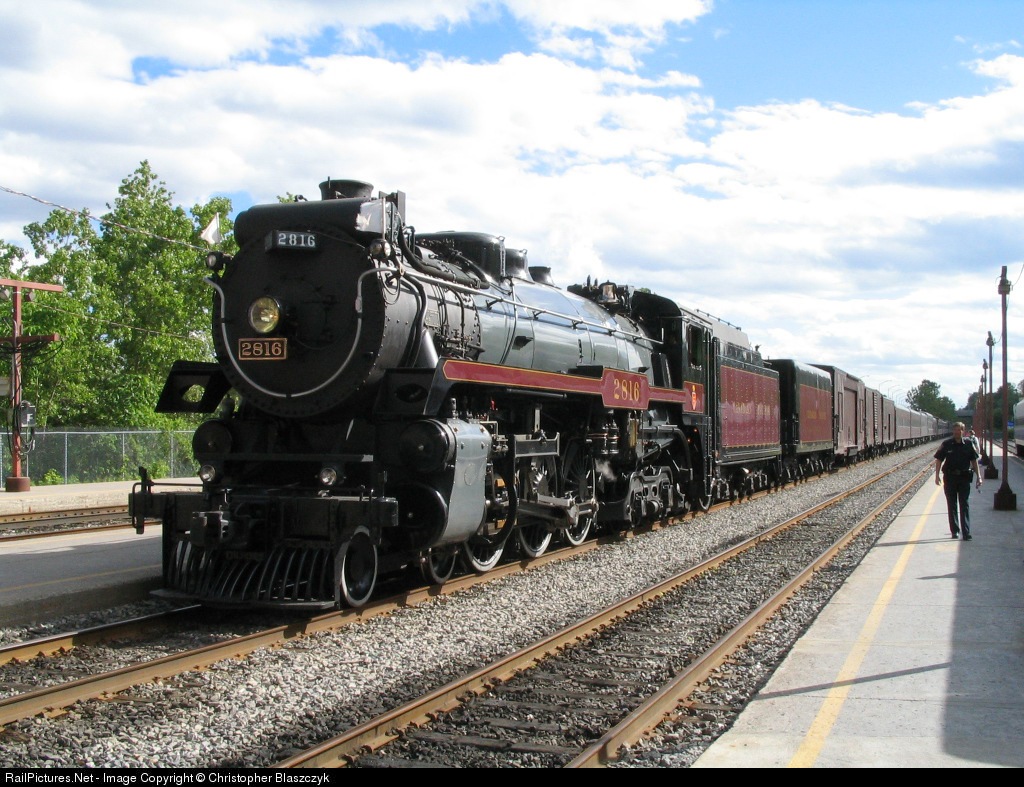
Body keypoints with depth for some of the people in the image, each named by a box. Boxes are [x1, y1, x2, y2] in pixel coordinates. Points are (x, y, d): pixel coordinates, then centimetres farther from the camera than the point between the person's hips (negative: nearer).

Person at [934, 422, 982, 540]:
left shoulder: (968, 444, 2)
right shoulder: (946, 444, -1)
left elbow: (974, 461, 8)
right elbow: (939, 460, 2)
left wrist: (978, 476, 6)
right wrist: (937, 475, -6)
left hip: (964, 477, 0)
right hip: (950, 477, 0)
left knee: (965, 505, -3)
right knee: (952, 505, 8)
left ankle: (966, 532, -3)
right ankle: (954, 531, 17)